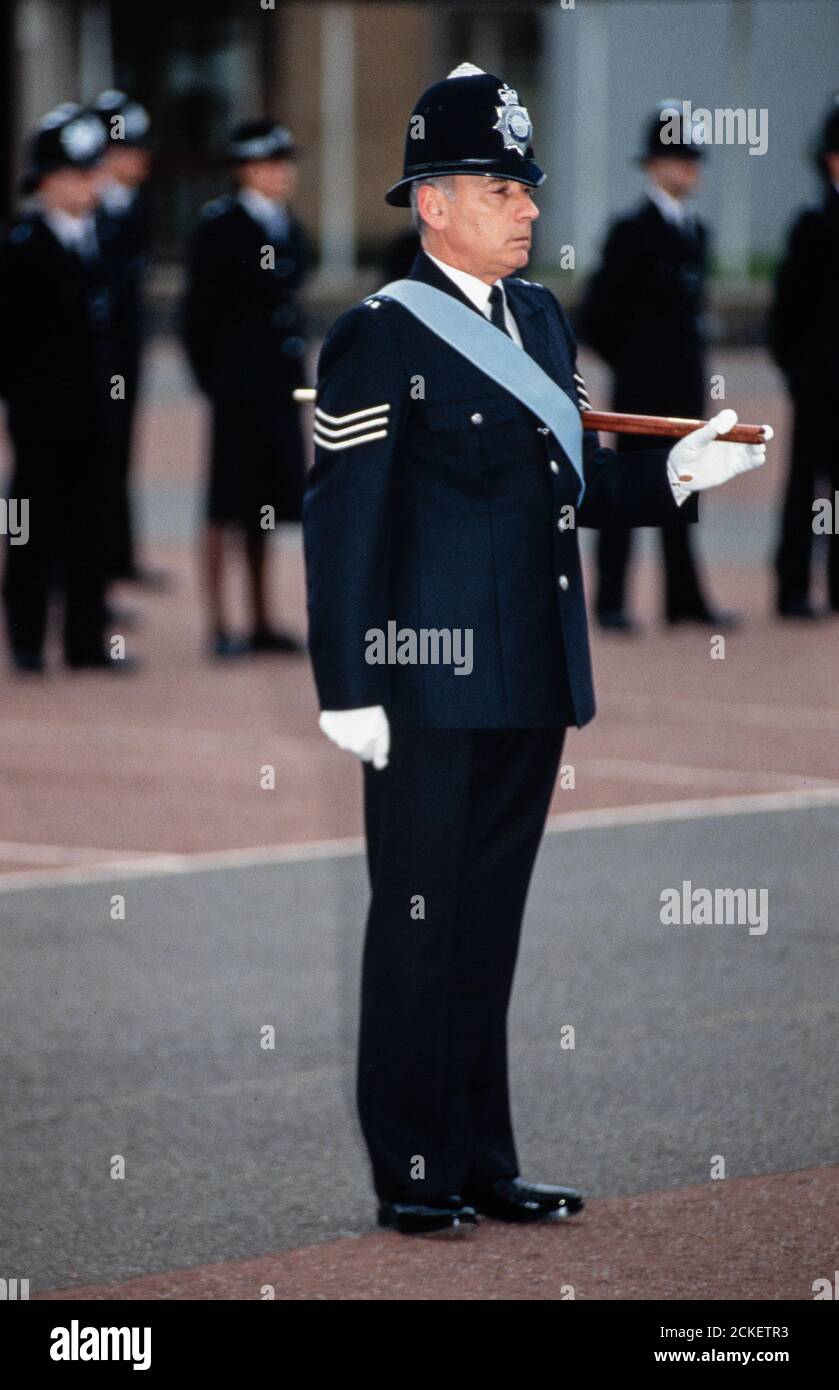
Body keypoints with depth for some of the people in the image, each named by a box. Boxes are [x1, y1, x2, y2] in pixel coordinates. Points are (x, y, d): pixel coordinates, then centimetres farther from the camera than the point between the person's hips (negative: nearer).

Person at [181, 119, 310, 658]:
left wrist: (296, 373, 11)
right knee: (228, 508, -2)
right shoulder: (221, 226, -9)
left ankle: (262, 623, 19)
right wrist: (212, 377, -10)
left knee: (264, 507, 12)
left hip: (279, 385, 7)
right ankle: (220, 627, 1)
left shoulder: (289, 230, 12)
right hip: (238, 385, -7)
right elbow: (200, 310, -9)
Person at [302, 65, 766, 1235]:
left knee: (490, 922, 12)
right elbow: (341, 522, -11)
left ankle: (482, 1162, 19)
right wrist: (347, 690, -14)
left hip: (530, 687, 7)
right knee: (419, 921, 0)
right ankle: (412, 1173, 8)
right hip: (429, 689, -7)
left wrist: (676, 475, -2)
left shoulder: (540, 321, 12)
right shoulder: (378, 339, -10)